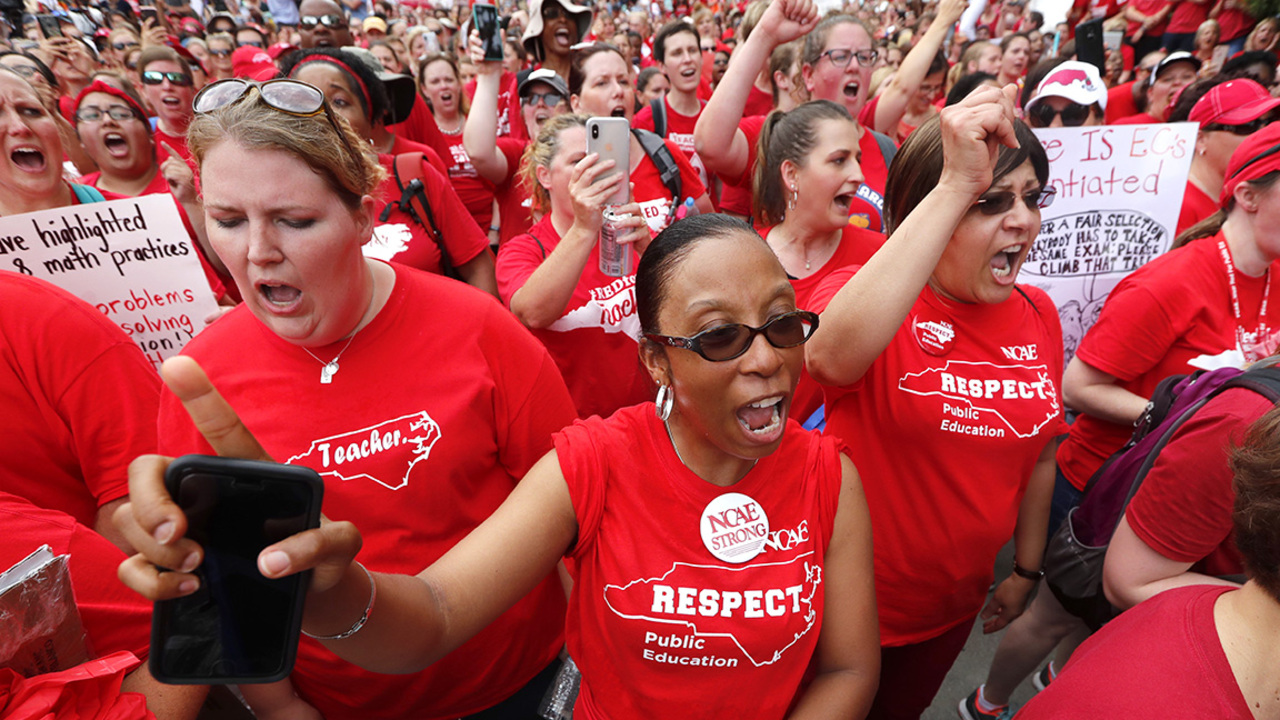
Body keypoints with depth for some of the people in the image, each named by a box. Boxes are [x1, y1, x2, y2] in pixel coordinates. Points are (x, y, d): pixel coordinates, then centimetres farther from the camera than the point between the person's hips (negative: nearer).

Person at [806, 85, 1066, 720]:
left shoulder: (1038, 316, -4)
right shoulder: (859, 288, -22)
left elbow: (1039, 453, 8)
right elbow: (830, 358, -47)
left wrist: (1026, 569, 14)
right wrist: (956, 185, -47)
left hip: (953, 610, 5)